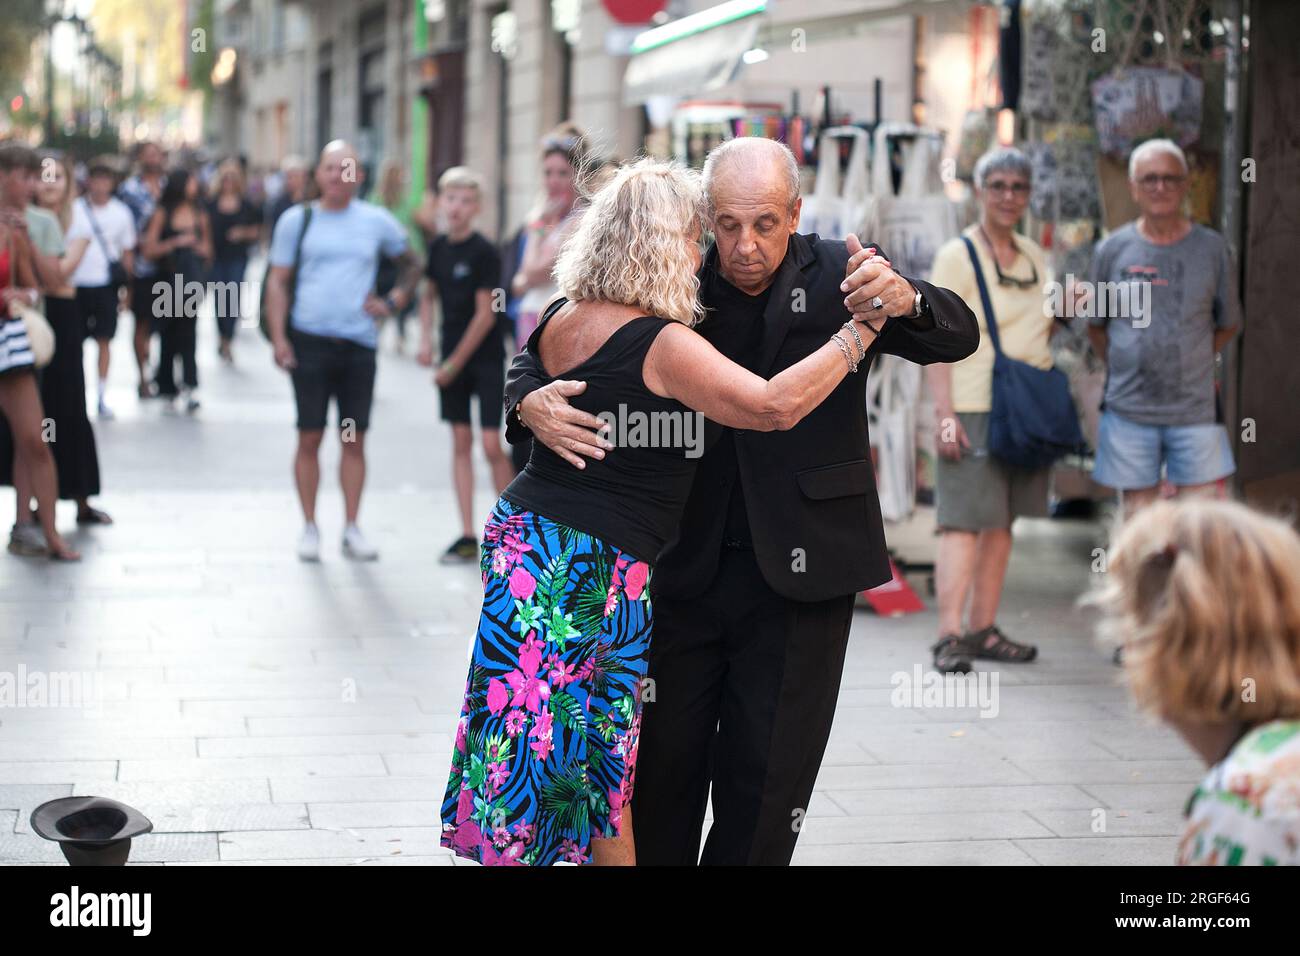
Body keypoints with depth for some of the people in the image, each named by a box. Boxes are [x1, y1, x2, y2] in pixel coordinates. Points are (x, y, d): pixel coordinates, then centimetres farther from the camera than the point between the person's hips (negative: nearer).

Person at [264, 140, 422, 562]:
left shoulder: (377, 222, 6)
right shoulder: (297, 220, 3)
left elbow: (412, 265, 20)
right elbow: (277, 282, 4)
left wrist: (393, 302, 4)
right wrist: (278, 337, -6)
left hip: (358, 342, 1)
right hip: (309, 339, -1)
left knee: (354, 440, 4)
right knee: (310, 438, 1)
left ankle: (352, 529, 11)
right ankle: (309, 528, 10)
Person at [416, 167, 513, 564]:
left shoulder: (484, 253, -13)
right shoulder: (439, 247, 5)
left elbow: (485, 314, -14)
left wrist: (454, 364, -11)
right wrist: (426, 339, 4)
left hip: (485, 358, -6)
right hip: (451, 358, 6)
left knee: (491, 444, -9)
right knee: (461, 442, 7)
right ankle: (467, 537, 11)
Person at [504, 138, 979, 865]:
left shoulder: (838, 274, -5)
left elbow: (959, 336, -12)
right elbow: (546, 351, 2)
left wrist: (904, 300, -36)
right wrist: (531, 402, -23)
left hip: (797, 573, -2)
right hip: (684, 569, 2)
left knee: (764, 779, 7)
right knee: (663, 764, 10)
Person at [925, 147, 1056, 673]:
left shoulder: (1033, 256, 15)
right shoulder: (957, 255, -4)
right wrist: (944, 413, -19)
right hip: (973, 409, -7)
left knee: (1002, 522, 8)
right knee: (964, 521, -12)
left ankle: (983, 629, 14)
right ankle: (949, 636, -15)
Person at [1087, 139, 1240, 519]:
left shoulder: (1211, 248, 2)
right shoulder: (1113, 250, 3)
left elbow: (1228, 324, 14)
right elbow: (1095, 325, 14)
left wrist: (1189, 364, 11)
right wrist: (1123, 370, 9)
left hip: (1196, 407, 0)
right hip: (1129, 410, 0)